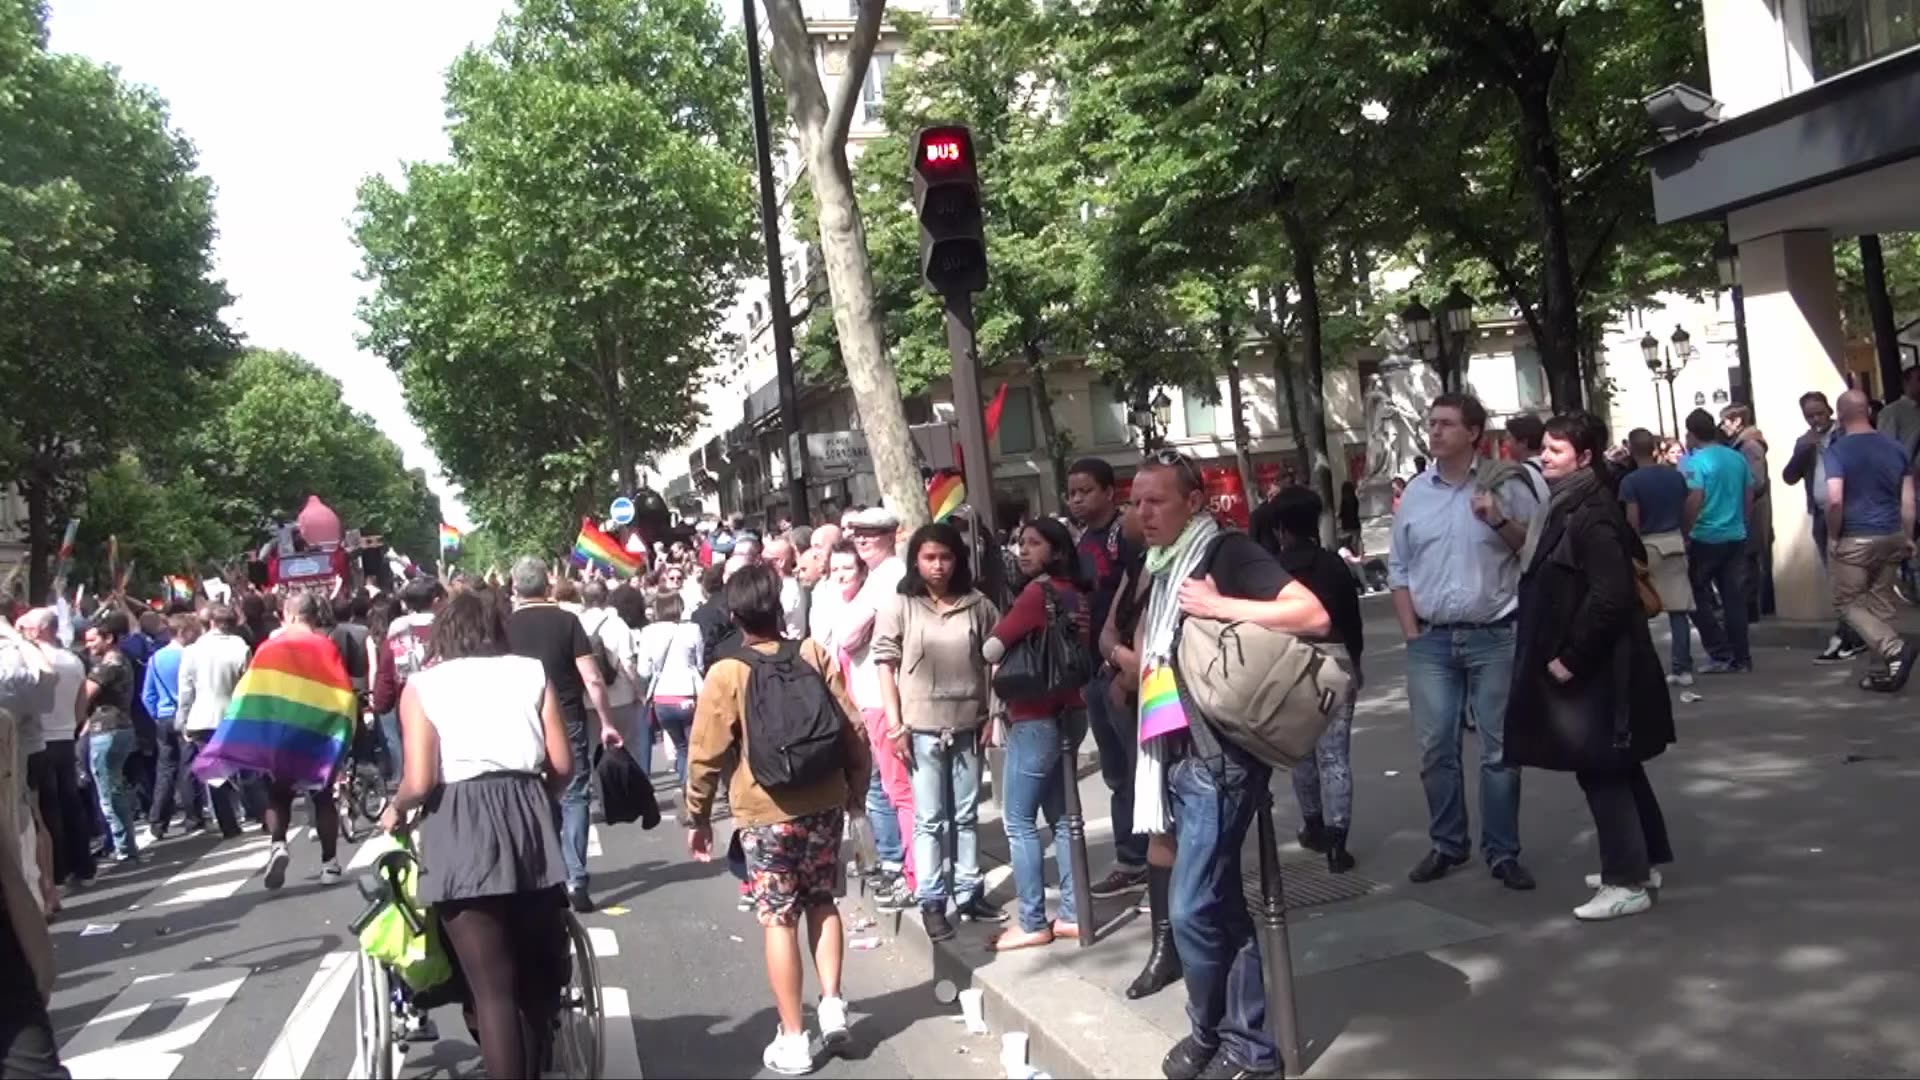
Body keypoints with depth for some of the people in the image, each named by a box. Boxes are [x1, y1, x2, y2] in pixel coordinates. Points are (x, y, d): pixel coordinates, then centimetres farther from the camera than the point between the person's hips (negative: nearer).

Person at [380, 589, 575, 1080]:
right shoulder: (532, 672, 12)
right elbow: (564, 766, 6)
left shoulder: (423, 684, 6)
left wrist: (395, 810, 17)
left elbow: (420, 782, -4)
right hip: (528, 817, 2)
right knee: (537, 980, 18)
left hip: (460, 829, -2)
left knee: (493, 988, 3)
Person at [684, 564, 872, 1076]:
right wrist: (857, 788, 15)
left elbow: (706, 754, -6)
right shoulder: (813, 655, -3)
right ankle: (832, 1004, 14)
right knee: (821, 901, 21)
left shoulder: (726, 673, -9)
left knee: (779, 918, 5)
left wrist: (697, 817, 7)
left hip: (765, 813, -3)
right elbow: (852, 729, 0)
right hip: (824, 803, 3)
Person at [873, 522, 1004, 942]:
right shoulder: (899, 606, -3)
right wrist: (895, 724, -7)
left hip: (968, 725, 3)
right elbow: (886, 664, -3)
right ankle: (932, 901, 12)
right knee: (929, 819, 3)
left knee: (966, 815, 13)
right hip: (922, 728, -2)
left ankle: (969, 893, 24)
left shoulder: (978, 605, 2)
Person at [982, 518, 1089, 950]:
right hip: (1069, 713, 8)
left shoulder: (1039, 591, -15)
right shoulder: (1077, 594, 8)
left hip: (1036, 718, -8)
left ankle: (1033, 924, 4)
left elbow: (991, 650, -15)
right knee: (1062, 816, 13)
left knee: (1019, 821, 0)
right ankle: (1071, 915, 18)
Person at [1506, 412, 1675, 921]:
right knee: (1617, 768, 18)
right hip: (1586, 663, 10)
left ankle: (1628, 882, 7)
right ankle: (1644, 860, 31)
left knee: (1600, 771, -2)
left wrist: (1570, 658, -20)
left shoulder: (1592, 516, -20)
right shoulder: (1568, 507, 11)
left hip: (1595, 667, -10)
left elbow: (1609, 597, -26)